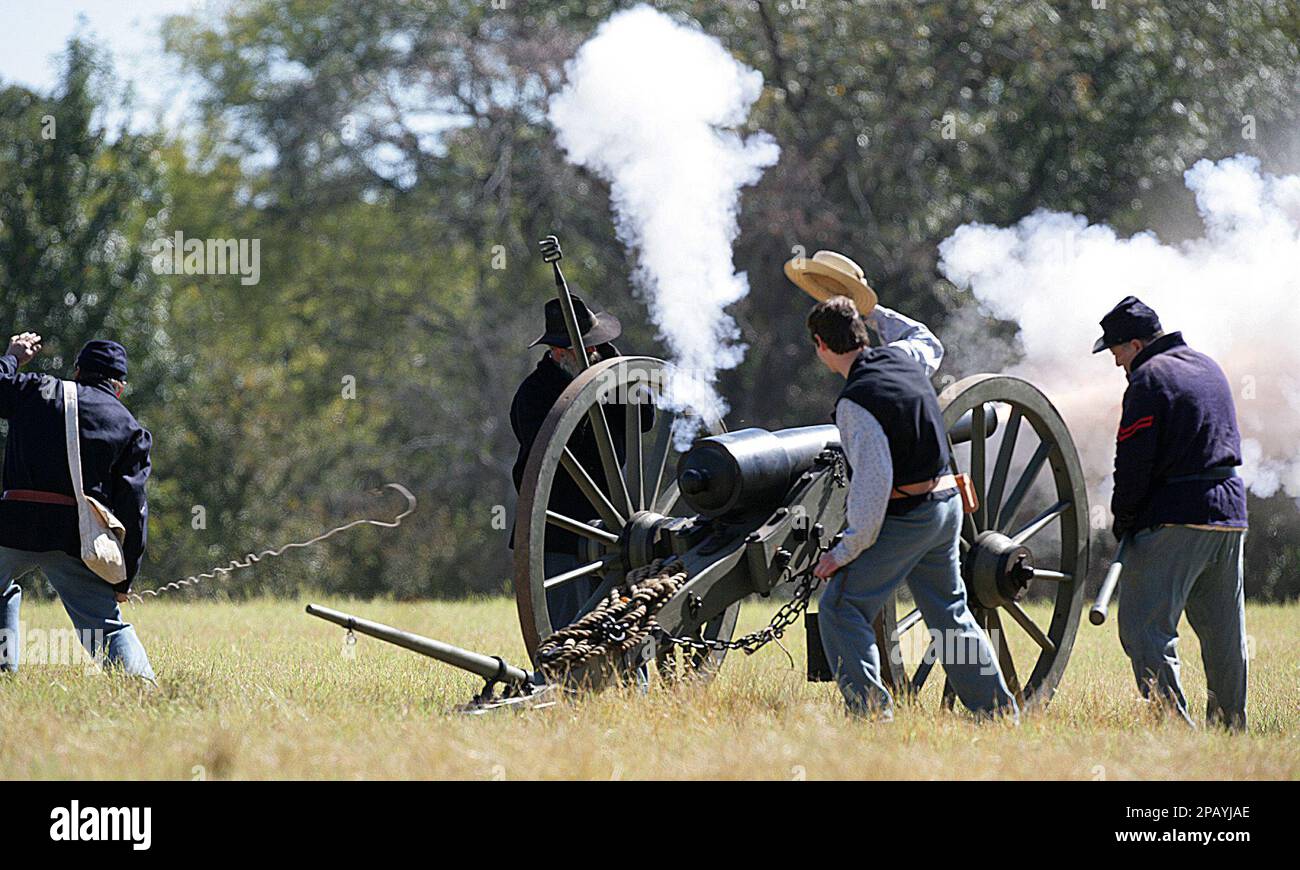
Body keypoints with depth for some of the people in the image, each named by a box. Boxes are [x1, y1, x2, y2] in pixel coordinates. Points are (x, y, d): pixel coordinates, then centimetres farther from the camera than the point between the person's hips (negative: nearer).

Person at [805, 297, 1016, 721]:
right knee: (950, 612, 19)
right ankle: (999, 711, 23)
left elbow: (874, 482, -25)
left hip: (904, 518, -9)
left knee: (841, 609, -6)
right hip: (946, 502, 9)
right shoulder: (898, 357, 4)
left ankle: (871, 712, -16)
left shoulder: (854, 402, -21)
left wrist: (847, 550, -19)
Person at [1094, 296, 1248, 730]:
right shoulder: (1209, 368, 16)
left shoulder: (1149, 379, -10)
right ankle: (1230, 723, 19)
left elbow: (1133, 462, -13)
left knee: (1145, 627, -8)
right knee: (1223, 632, 14)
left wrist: (1123, 521, 0)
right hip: (1230, 512, 8)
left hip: (1174, 518, -8)